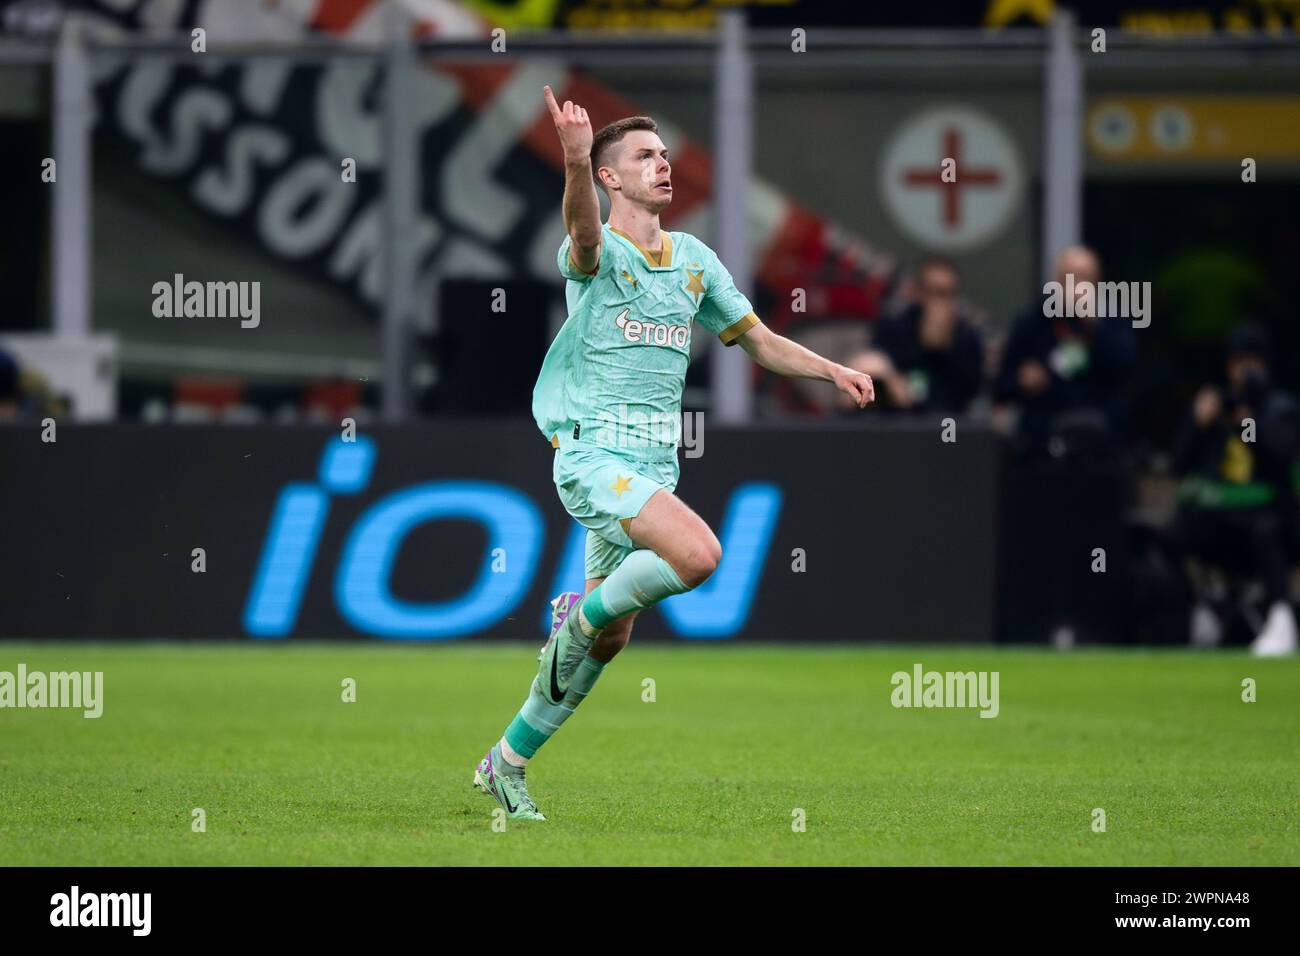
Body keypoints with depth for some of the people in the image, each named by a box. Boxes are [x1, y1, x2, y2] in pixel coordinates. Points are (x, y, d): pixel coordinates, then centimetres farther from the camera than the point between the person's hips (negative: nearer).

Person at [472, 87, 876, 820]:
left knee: (609, 642, 8)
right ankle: (583, 614, -4)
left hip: (654, 463, 7)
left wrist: (833, 371, 5)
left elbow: (758, 340, 21)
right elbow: (584, 230, -34)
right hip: (594, 451, -7)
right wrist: (576, 158, -54)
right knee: (698, 553, -30)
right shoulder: (598, 254, -8)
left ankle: (508, 762, 22)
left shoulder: (696, 259, 13)